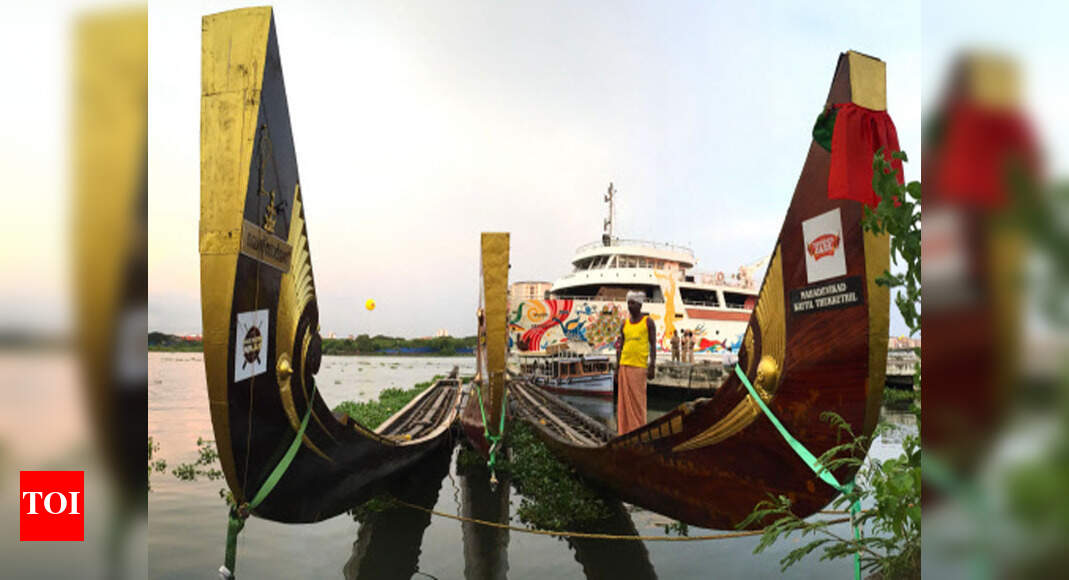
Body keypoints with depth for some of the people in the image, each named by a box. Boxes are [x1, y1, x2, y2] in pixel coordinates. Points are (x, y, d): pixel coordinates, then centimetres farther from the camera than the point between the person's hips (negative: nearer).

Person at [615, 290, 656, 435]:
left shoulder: (648, 321, 1)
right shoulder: (625, 323, 12)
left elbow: (653, 345, -3)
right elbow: (620, 347, 13)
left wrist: (652, 366, -11)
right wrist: (617, 369, 8)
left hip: (639, 367, -4)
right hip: (624, 366, 4)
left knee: (638, 401, -4)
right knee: (624, 401, 4)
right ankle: (626, 433, 9)